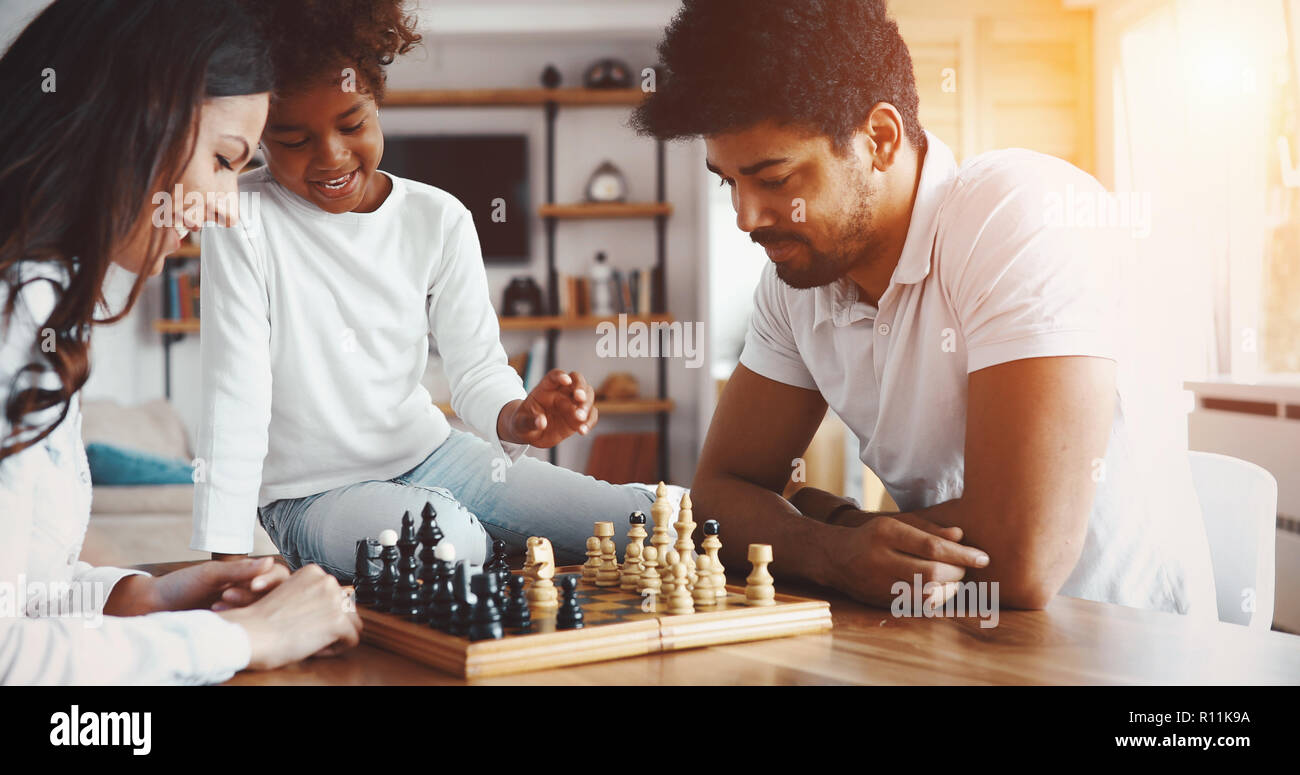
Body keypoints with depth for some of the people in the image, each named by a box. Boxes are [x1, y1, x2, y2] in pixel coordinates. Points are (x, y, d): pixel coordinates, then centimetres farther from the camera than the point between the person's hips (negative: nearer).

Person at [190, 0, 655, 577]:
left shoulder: (438, 220, -3)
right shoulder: (244, 221, -14)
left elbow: (476, 366, -4)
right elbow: (235, 396, -16)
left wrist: (516, 417, -28)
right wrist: (225, 557, -22)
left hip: (429, 452, 4)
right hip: (311, 492, -4)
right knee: (450, 538, -37)